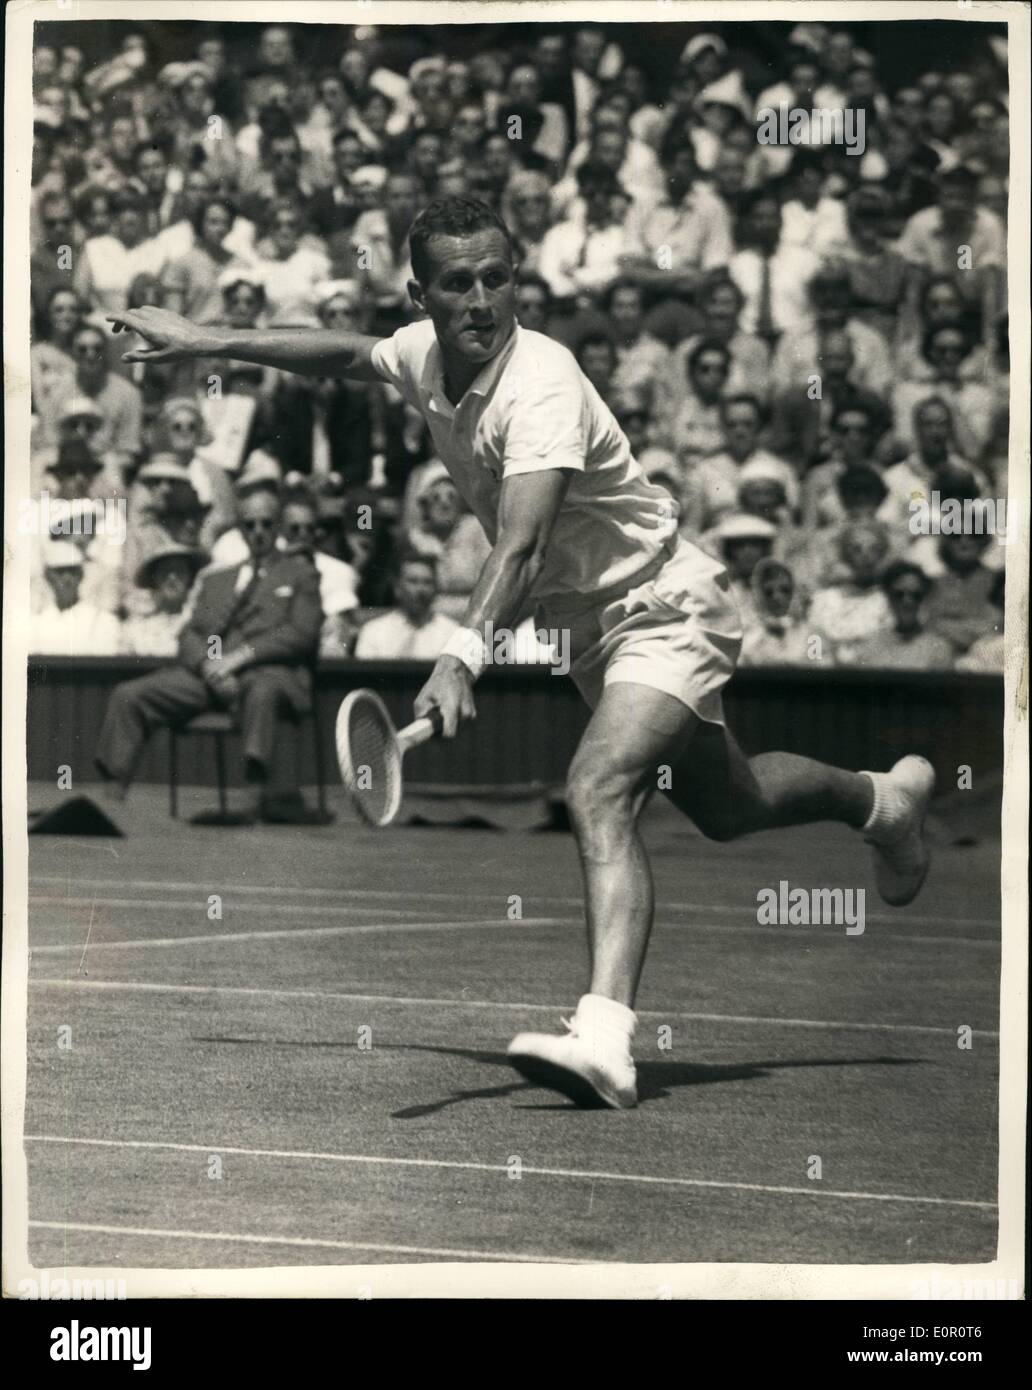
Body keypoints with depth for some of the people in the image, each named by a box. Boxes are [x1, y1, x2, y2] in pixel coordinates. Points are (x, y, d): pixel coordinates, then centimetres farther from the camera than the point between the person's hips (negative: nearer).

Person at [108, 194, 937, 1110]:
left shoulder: (542, 385, -29)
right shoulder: (425, 356, -5)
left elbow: (522, 548, -42)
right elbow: (348, 355, 20)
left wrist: (464, 654, -55)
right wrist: (213, 342, 17)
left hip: (662, 609, -9)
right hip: (592, 627, 9)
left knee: (598, 790, -32)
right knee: (727, 810, 25)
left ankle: (605, 1041, -45)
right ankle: (881, 799, 53)